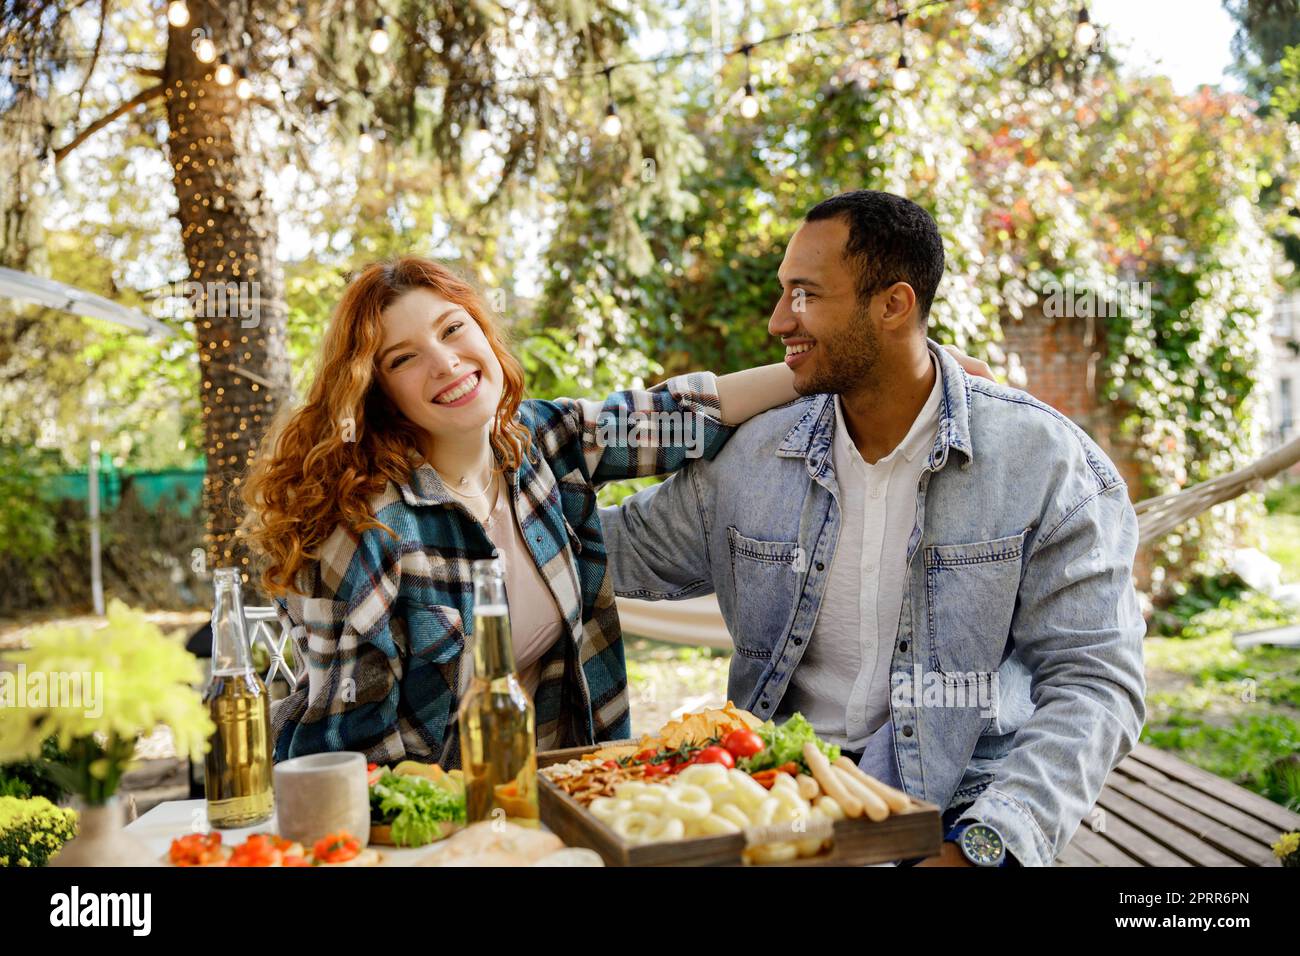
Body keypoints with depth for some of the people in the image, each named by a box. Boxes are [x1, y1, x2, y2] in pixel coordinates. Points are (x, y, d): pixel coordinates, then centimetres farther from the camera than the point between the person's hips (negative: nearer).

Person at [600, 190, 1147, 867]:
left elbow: (1094, 683, -8)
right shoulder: (750, 455, 4)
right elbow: (627, 549, 16)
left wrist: (983, 847, -20)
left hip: (958, 817, -2)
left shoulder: (1049, 463, -6)